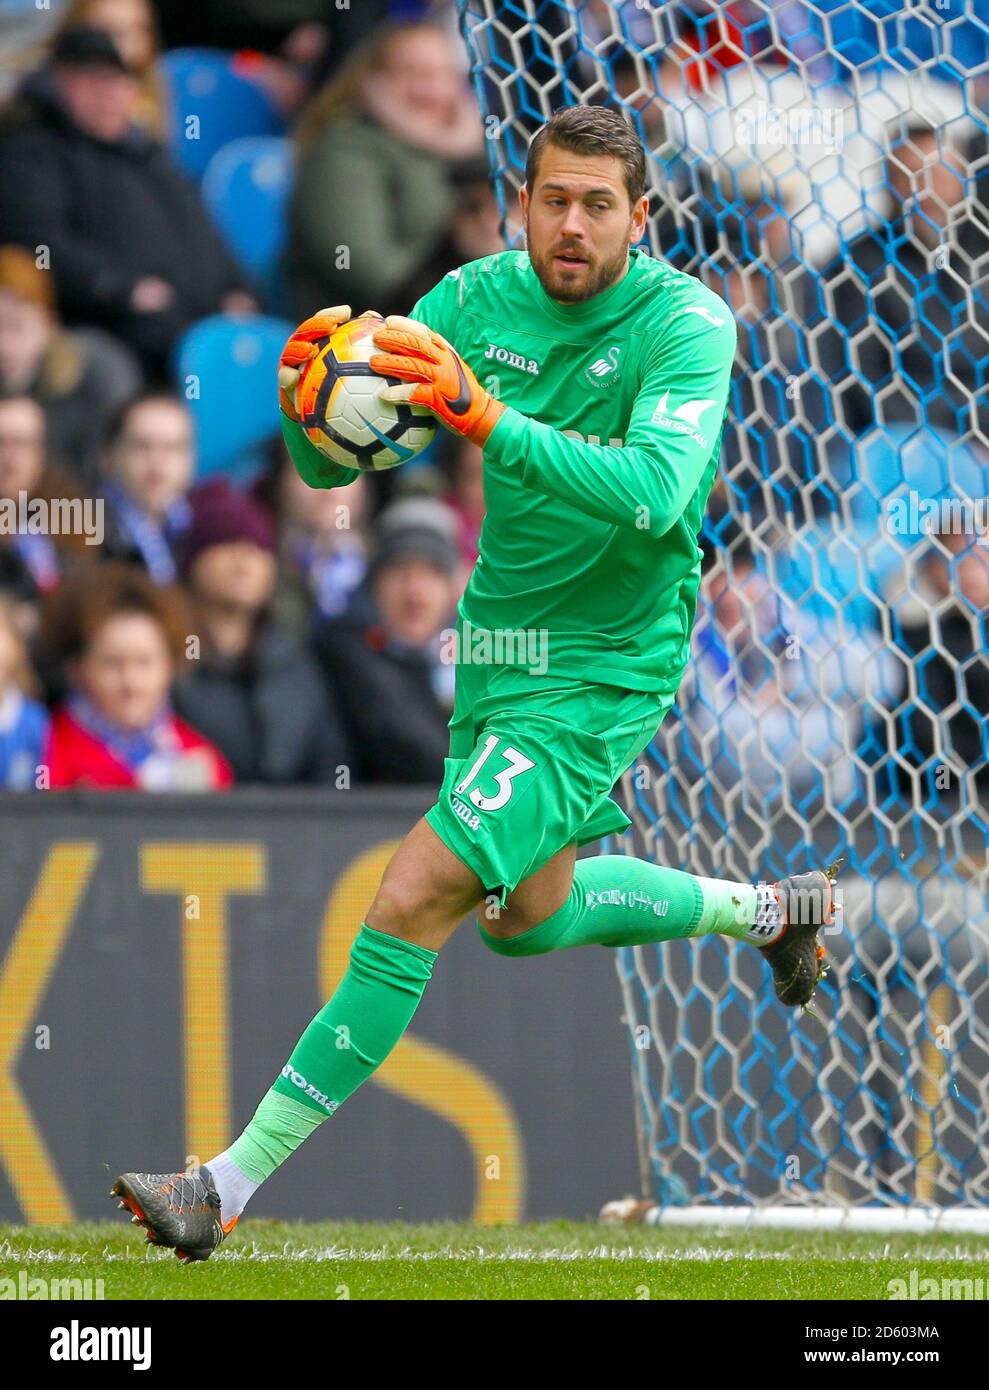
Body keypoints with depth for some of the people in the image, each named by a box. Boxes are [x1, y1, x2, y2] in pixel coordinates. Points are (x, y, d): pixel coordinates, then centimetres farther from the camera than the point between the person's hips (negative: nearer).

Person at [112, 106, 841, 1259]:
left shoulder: (686, 323, -20)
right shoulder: (479, 299, -6)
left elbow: (652, 492, -37)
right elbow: (331, 466, -9)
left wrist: (483, 417, -46)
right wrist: (308, 405, -33)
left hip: (601, 671, -7)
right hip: (497, 640, 7)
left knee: (414, 901, -18)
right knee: (524, 913, 27)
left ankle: (235, 1180, -14)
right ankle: (764, 909, 49)